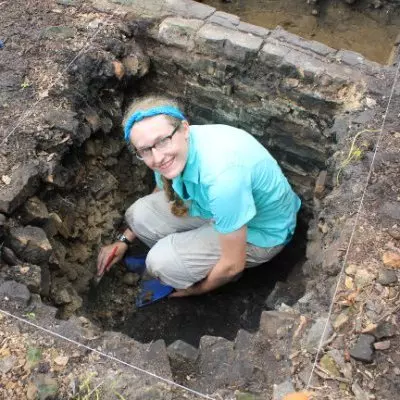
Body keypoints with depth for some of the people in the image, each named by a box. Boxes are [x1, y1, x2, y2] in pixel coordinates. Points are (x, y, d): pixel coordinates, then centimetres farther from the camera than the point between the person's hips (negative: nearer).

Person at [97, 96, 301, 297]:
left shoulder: (222, 175, -40)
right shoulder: (171, 151, -15)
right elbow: (160, 194, 11)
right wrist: (124, 241, 11)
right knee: (138, 214, -4)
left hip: (260, 233, -7)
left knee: (162, 262, -22)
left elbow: (233, 265, -27)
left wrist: (196, 290, -8)